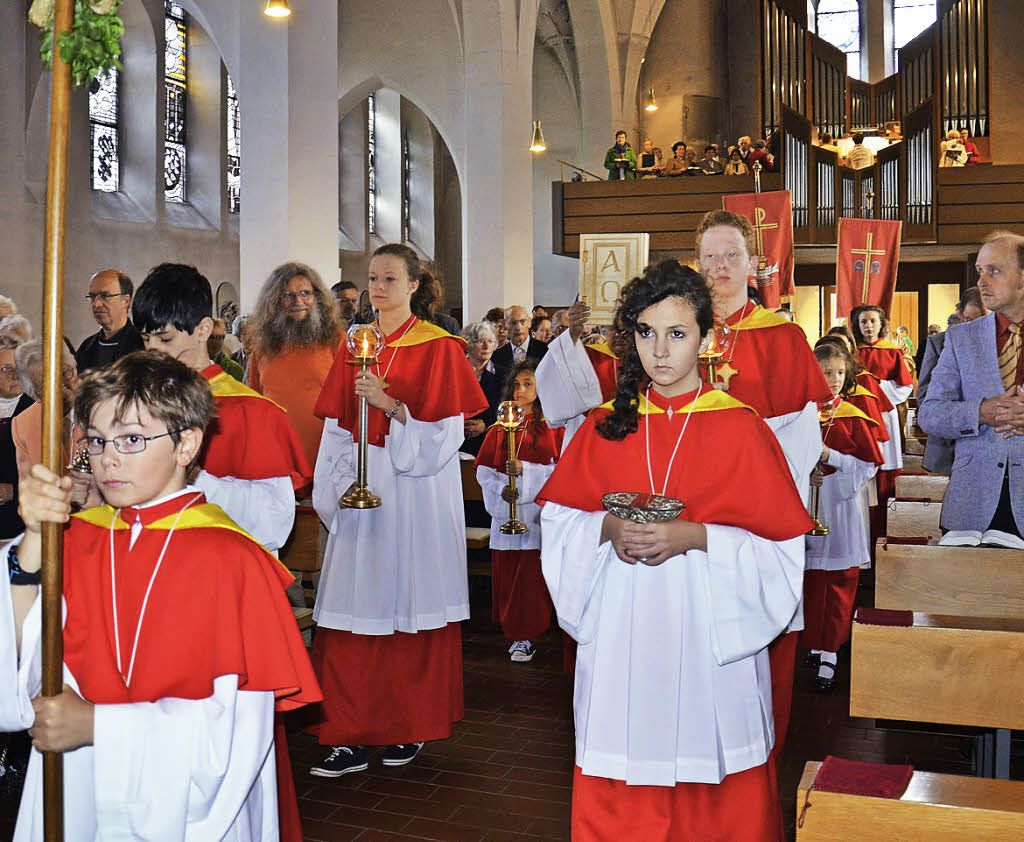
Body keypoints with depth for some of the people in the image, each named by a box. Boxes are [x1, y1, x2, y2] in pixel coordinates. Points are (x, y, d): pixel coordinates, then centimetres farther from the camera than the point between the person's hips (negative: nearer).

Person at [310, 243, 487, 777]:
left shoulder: (438, 348, -2)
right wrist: (338, 489, 2)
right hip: (361, 489, 4)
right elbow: (337, 430, 12)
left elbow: (444, 432, -7)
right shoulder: (354, 345, 11)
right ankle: (349, 738, 7)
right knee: (356, 612, 1)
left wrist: (388, 403, -18)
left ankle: (411, 728, 19)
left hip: (417, 491, -4)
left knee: (412, 609, 4)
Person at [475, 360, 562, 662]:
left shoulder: (551, 427, 4)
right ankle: (513, 631, 17)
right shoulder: (499, 429, 11)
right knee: (506, 571, 3)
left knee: (531, 576, -5)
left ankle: (526, 636, 4)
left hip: (536, 512, -3)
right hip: (505, 509, 3)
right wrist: (501, 488, -9)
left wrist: (525, 469, -16)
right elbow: (483, 470, 9)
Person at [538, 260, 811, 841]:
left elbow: (781, 547, -5)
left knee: (714, 795, 8)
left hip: (710, 635, -2)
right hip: (620, 635, 2)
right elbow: (558, 521, 8)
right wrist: (608, 528, -13)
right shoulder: (606, 429, 5)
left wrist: (695, 537, -19)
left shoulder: (740, 428, -4)